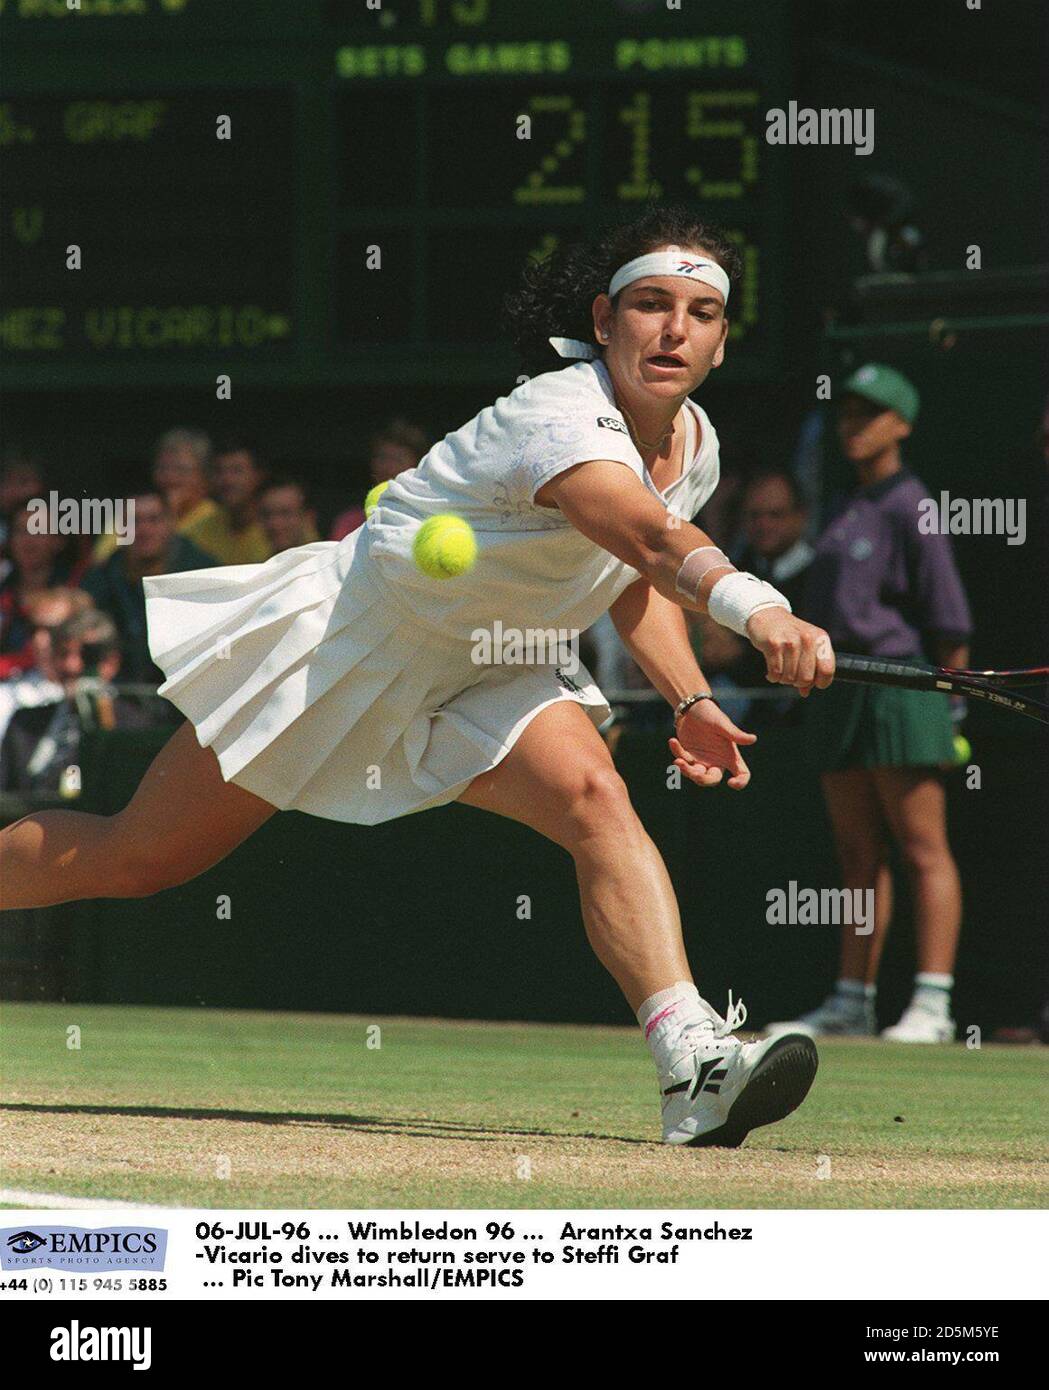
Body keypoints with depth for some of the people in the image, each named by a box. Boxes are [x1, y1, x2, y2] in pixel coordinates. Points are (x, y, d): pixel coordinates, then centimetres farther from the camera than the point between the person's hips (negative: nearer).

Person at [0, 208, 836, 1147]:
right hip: (348, 640, -6)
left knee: (594, 796, -24)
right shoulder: (559, 416, -30)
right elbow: (645, 536, -51)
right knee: (136, 859, 2)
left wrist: (691, 700, 1)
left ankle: (694, 1065, -37)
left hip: (481, 678, 6)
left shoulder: (694, 445, -4)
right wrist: (755, 608, -68)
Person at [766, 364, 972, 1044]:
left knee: (923, 849, -8)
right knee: (859, 855, 11)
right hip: (840, 692, 9)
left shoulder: (910, 510, -8)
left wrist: (947, 705, -13)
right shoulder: (845, 510, 18)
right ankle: (852, 1001, 14)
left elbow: (950, 620, -11)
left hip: (899, 683, -9)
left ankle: (933, 1005, -12)